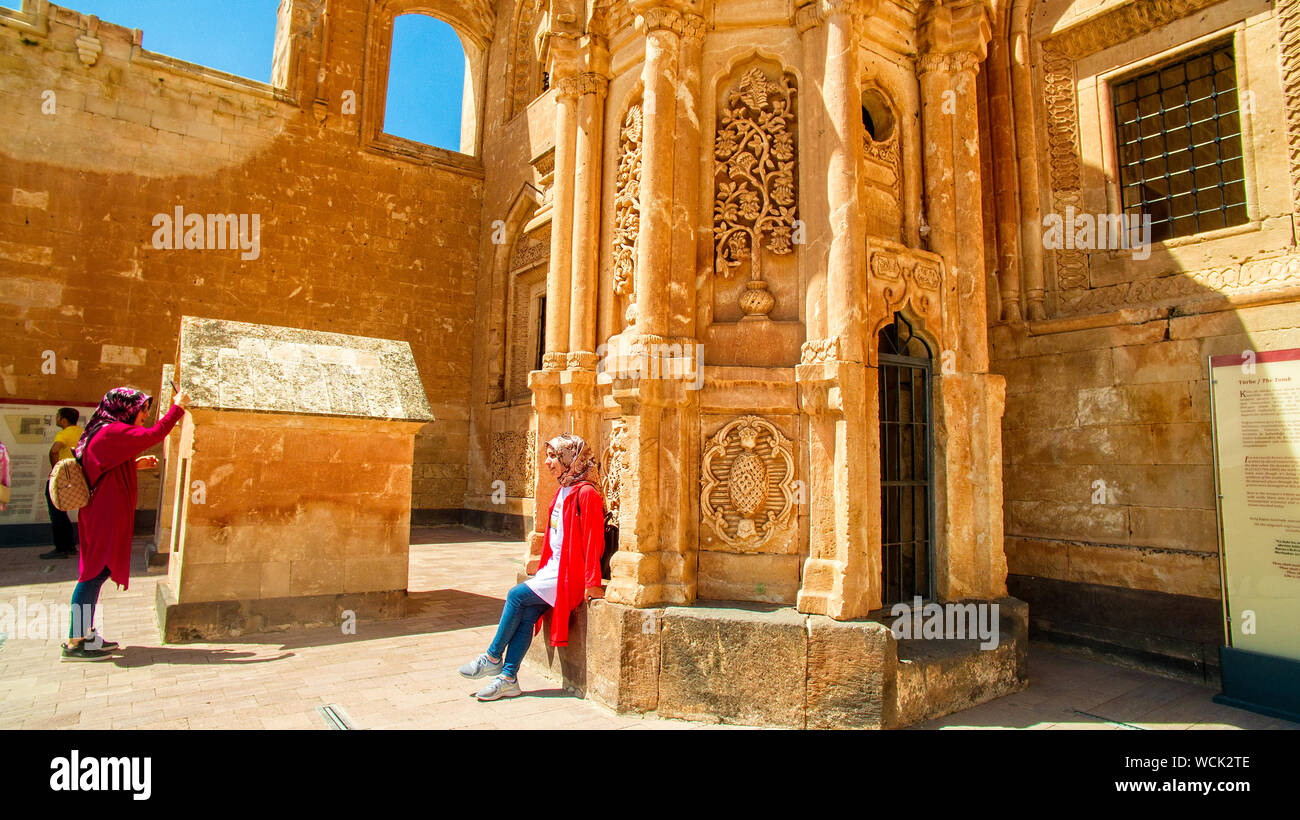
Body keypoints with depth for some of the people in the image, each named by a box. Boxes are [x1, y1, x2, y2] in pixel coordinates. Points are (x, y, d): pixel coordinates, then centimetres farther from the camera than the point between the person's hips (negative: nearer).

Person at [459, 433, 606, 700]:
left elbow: (593, 540, -18)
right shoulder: (563, 491, 12)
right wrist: (543, 566, 17)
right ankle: (508, 678, 2)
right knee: (526, 615, -4)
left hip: (570, 573, -8)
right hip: (554, 567, 8)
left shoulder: (585, 493, -16)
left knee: (517, 595, -11)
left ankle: (493, 658, 5)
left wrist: (592, 583, -18)